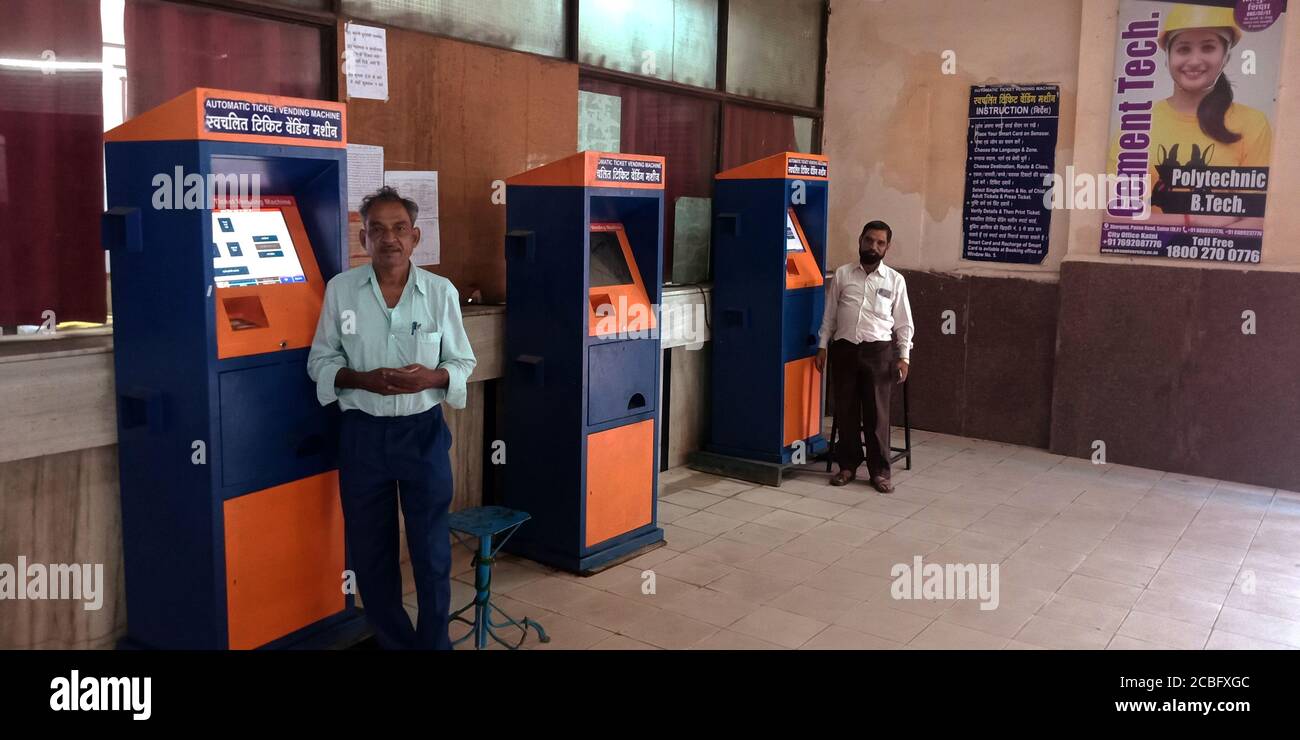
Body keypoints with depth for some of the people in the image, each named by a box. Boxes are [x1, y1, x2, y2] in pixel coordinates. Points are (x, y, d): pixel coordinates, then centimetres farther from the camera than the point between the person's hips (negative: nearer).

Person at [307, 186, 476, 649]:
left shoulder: (441, 292, -3)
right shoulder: (340, 289, -2)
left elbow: (463, 362, 3)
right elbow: (320, 361, 3)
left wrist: (432, 377, -18)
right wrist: (363, 379, -16)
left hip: (423, 432, -1)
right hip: (363, 434, 1)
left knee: (432, 549, 5)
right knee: (368, 550, 10)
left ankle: (434, 642, 24)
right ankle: (394, 641, 30)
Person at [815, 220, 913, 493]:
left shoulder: (895, 280, 4)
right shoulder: (842, 275, 6)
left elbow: (904, 323, 6)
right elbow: (829, 315, 10)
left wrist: (903, 356, -1)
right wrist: (822, 347, 5)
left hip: (878, 350, -1)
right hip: (844, 348, 1)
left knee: (877, 412, 0)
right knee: (845, 410, 6)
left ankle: (879, 470, 8)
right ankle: (848, 465, 18)